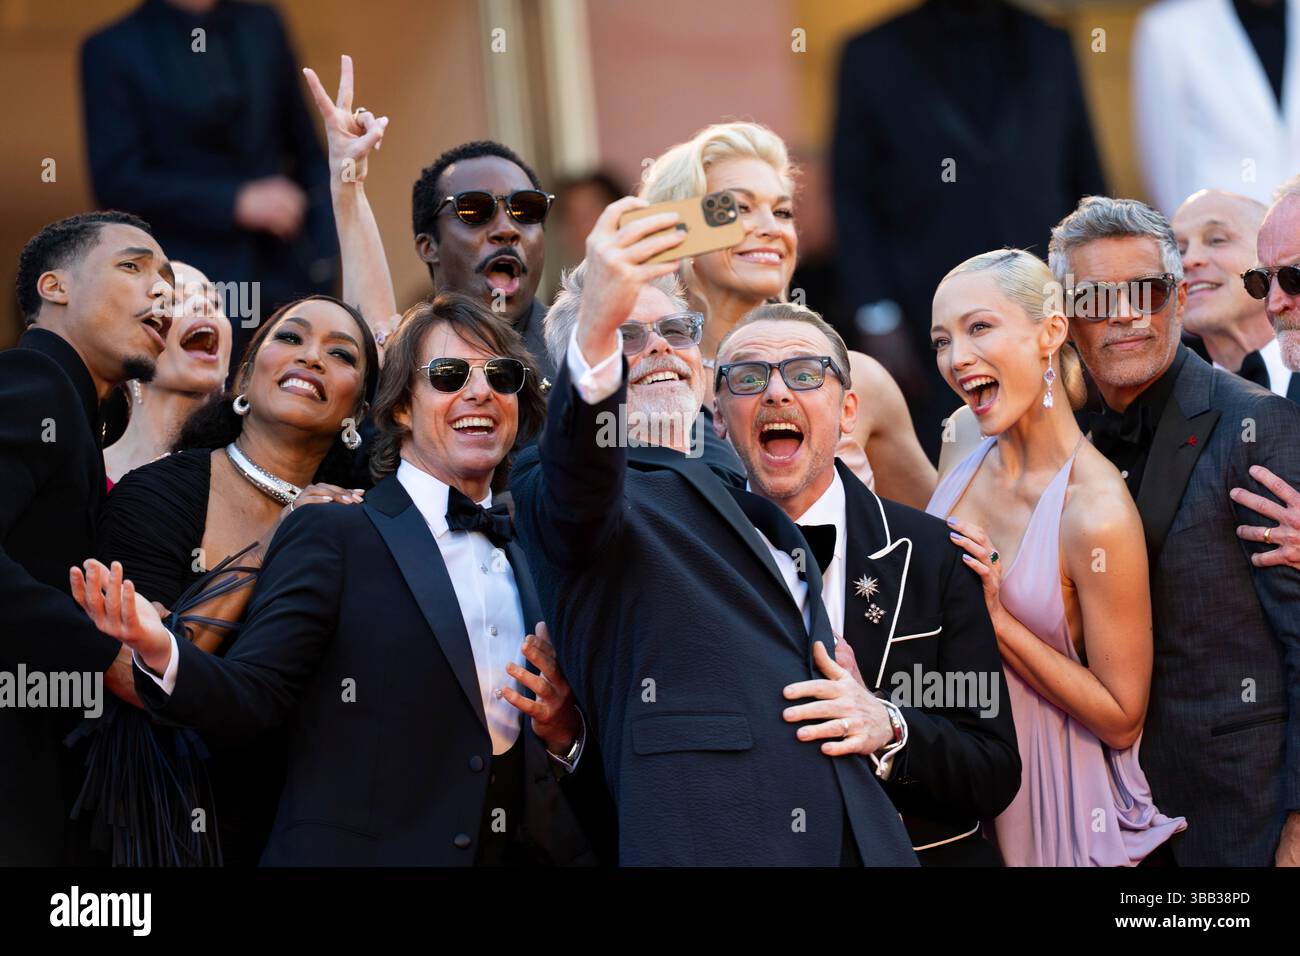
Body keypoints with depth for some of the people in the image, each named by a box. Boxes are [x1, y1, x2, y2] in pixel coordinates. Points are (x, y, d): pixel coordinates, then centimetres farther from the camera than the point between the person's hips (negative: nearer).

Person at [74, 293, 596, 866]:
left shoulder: (527, 560, 11)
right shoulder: (329, 537, -4)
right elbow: (253, 698, -12)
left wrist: (563, 731, -5)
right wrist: (159, 652, -30)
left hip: (523, 851, 5)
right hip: (360, 852, -5)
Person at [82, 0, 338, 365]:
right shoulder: (113, 51, -2)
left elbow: (307, 152, 14)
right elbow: (116, 181, -9)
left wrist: (324, 251, 3)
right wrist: (235, 202, -16)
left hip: (287, 280, 4)